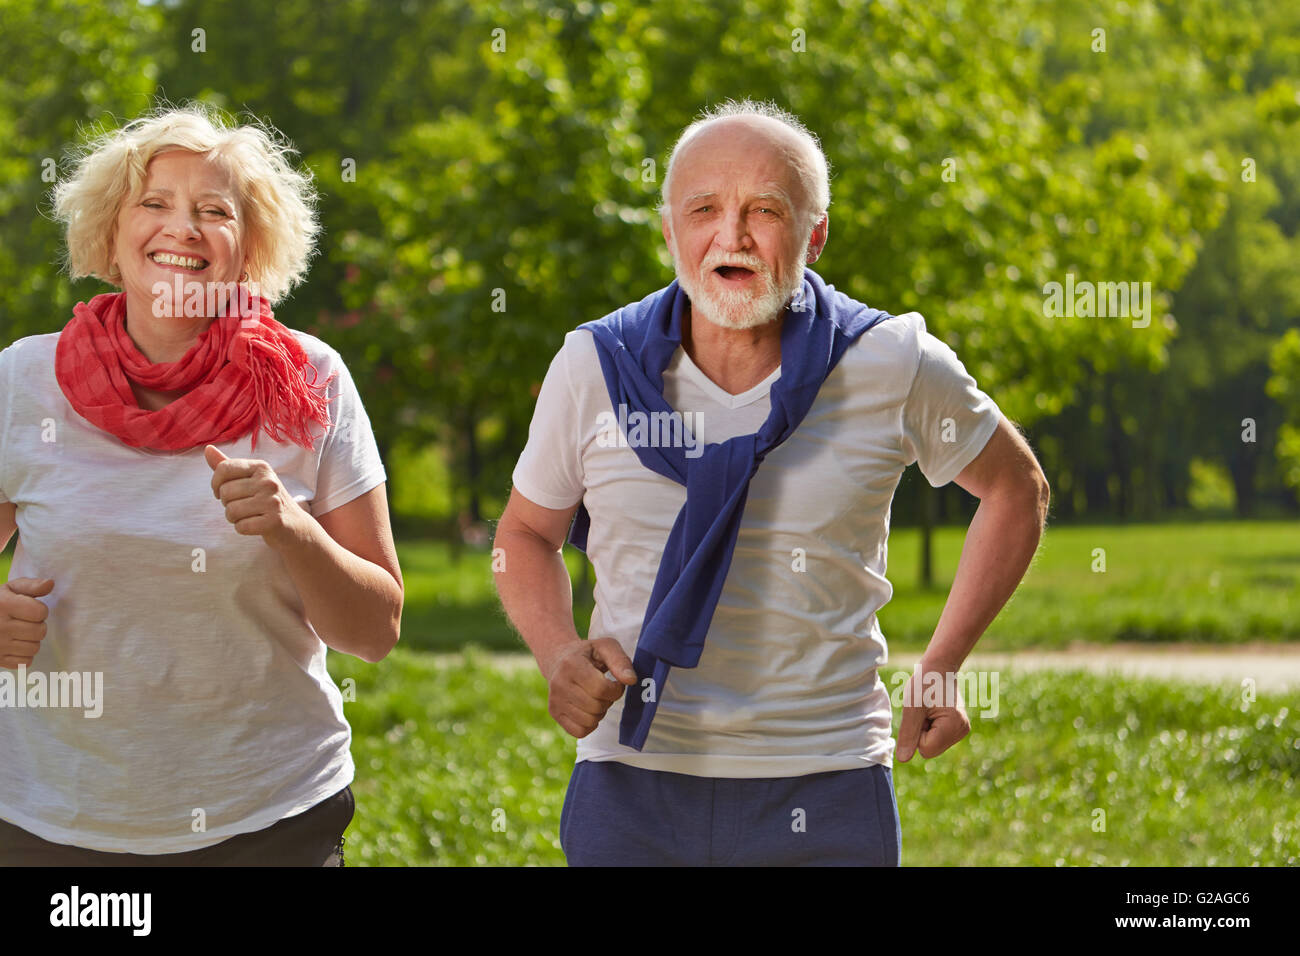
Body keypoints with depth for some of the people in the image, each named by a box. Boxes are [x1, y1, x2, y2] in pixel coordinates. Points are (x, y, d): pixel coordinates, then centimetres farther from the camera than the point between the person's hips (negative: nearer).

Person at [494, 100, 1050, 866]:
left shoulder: (892, 367, -4)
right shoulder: (595, 367, -1)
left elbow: (1017, 488, 13)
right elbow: (526, 531, 13)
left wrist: (943, 667, 7)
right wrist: (561, 657, -6)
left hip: (824, 799, -1)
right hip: (631, 785, 1)